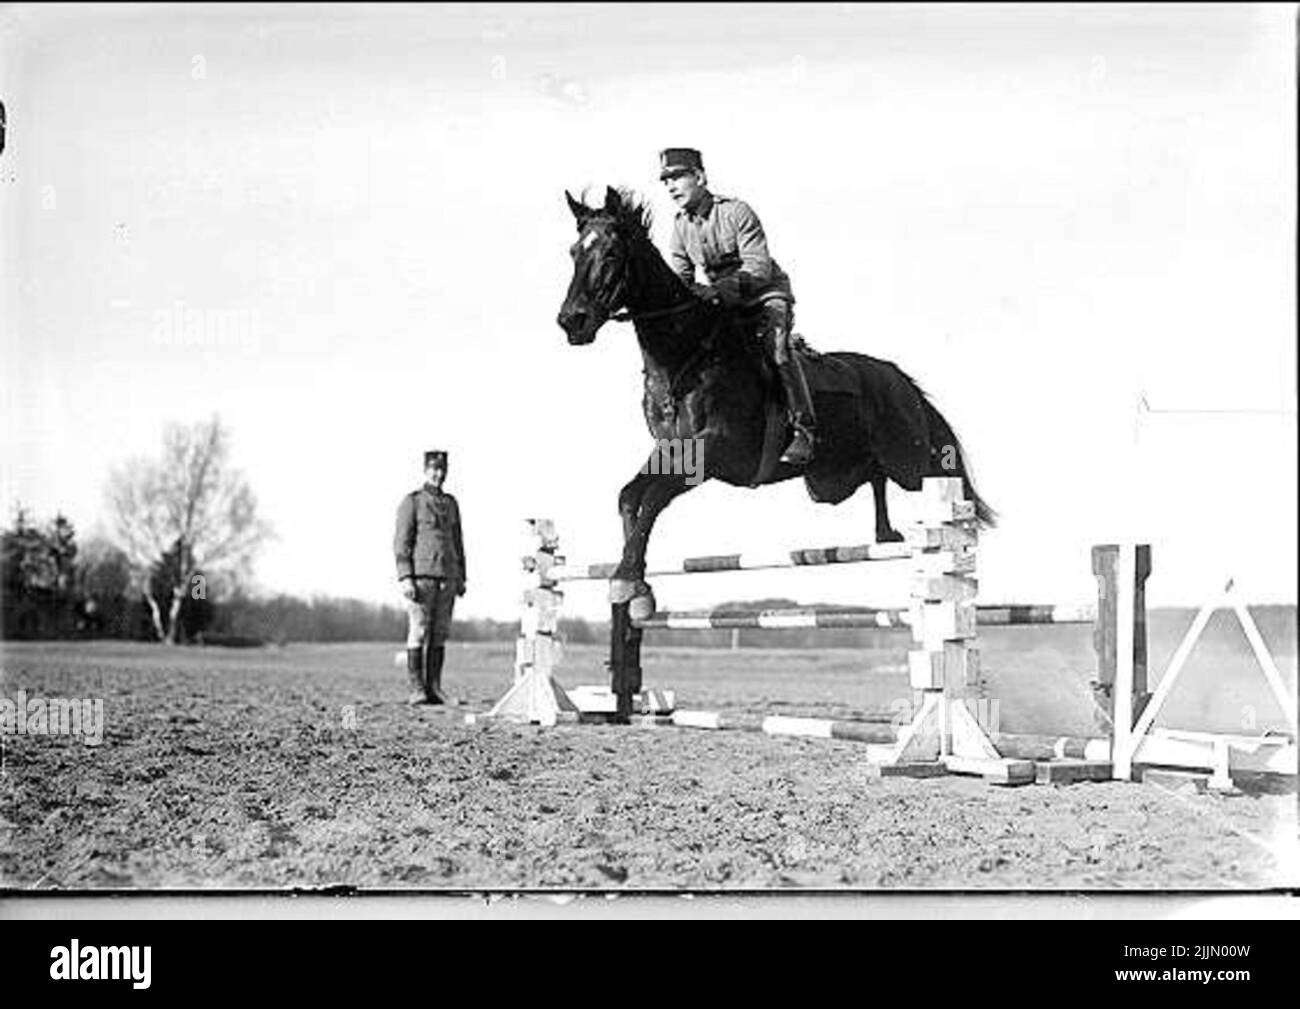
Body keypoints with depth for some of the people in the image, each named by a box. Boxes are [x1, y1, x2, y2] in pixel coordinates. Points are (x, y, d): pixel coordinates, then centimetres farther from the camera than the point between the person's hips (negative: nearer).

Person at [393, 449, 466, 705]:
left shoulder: (451, 503, 16)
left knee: (440, 635, 4)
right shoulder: (411, 502, -1)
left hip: (447, 578, 5)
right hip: (421, 576, -5)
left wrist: (461, 577, 14)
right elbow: (401, 543, -5)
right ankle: (416, 689, -4)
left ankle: (434, 688, 7)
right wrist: (405, 578, -14)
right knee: (418, 633, -5)